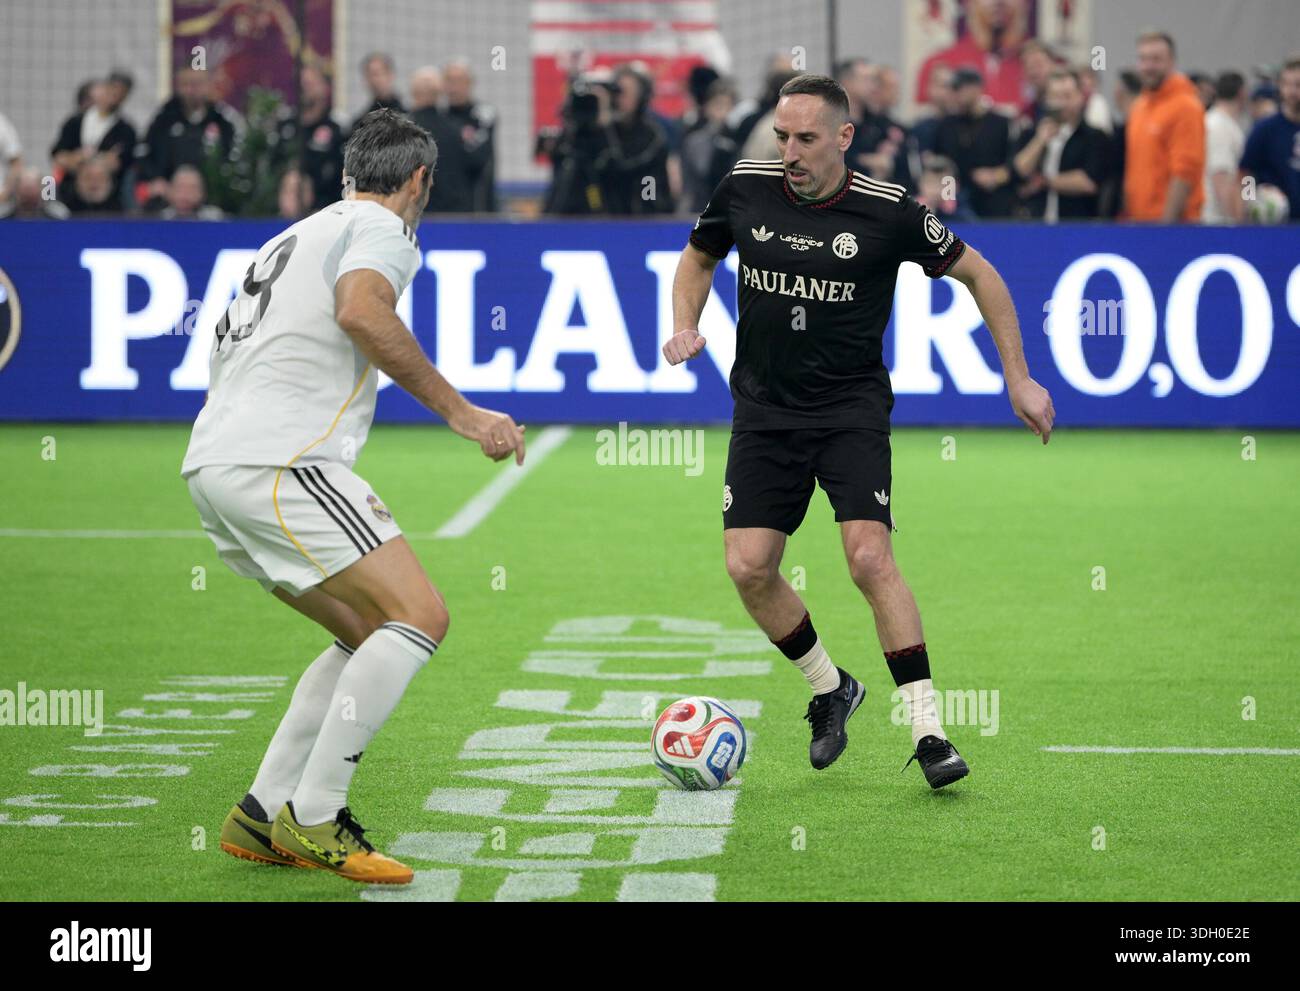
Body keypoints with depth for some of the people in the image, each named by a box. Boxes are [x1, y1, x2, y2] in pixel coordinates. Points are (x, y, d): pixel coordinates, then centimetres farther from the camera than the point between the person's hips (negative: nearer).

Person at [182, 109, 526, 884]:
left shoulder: (295, 237, 28)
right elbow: (361, 311, -23)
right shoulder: (383, 228, 0)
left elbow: (226, 352, 34)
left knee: (372, 633, 16)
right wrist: (459, 411, -21)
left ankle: (264, 816, 10)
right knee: (420, 615, -12)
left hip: (215, 466, 10)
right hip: (277, 461, -10)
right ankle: (313, 820, -16)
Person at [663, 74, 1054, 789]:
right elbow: (699, 255, 19)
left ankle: (928, 730, -13)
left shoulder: (887, 211, -11)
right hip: (764, 410, 3)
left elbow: (977, 273, 2)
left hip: (852, 408, -3)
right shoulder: (746, 188, -3)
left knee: (869, 557, -20)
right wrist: (685, 327, 1)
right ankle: (828, 688, 18)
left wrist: (1018, 379, 1)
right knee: (749, 567, -8)